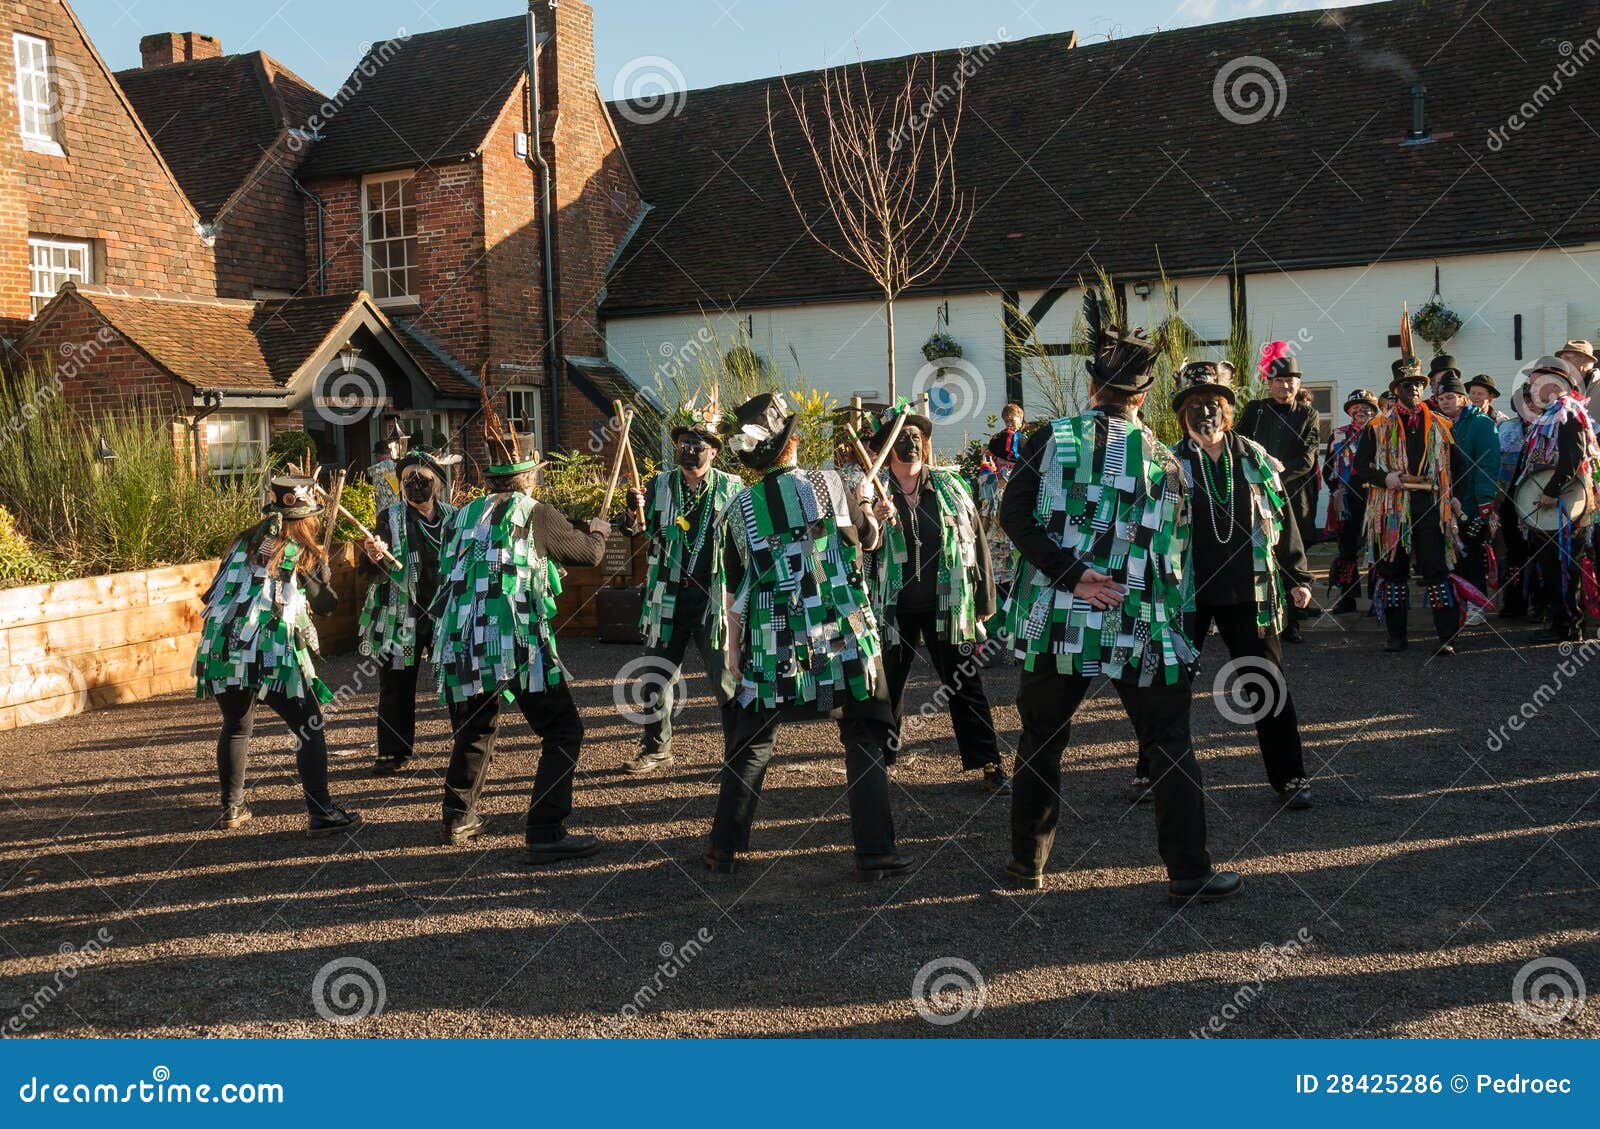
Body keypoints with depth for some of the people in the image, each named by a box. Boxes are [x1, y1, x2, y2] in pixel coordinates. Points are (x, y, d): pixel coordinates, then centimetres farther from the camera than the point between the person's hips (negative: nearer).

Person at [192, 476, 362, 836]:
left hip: (221, 648, 5)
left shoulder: (244, 542, 15)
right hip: (272, 655, -5)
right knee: (309, 728, 5)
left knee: (236, 726, 22)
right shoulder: (306, 555, 5)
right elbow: (326, 605, 16)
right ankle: (320, 813, 0)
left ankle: (232, 808, 29)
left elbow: (214, 592, 16)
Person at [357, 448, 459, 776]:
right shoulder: (390, 518, -4)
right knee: (396, 687, 4)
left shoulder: (454, 517, 3)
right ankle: (395, 752, 17)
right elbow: (375, 573, -11)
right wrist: (374, 557, -32)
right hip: (401, 618, -2)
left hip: (447, 614, 2)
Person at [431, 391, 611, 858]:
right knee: (563, 732, 1)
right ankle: (545, 835, -6)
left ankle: (459, 819, 35)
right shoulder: (535, 514, 2)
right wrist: (599, 530, 35)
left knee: (474, 730, 27)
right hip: (517, 642, -6)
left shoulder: (461, 516, 16)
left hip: (459, 643, 6)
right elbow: (589, 553, 13)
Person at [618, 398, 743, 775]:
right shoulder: (659, 484, 4)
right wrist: (634, 510, -23)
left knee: (726, 676, -2)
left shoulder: (731, 488, -1)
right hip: (668, 597, 3)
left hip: (714, 596, -3)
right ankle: (656, 748, 25)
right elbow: (636, 530, -1)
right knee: (658, 674, 11)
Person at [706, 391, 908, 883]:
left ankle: (724, 850, 20)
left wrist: (733, 649, 17)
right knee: (865, 744, 10)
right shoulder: (828, 485, -5)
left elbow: (734, 591, 6)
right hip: (845, 643, -1)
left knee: (750, 746, 15)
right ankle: (874, 854, 8)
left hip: (773, 649, 2)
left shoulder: (739, 509, 0)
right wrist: (864, 504, 32)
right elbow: (870, 539, 12)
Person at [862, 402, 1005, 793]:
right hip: (893, 608, 0)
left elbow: (976, 540, 6)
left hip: (947, 606, 1)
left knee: (965, 686, 5)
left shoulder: (950, 484, 4)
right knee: (887, 686, 11)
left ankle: (988, 763, 12)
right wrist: (874, 522, -26)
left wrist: (985, 600, 5)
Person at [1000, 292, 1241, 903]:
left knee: (1041, 742, 15)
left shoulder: (1052, 438, 0)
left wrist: (1071, 577, -13)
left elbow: (1014, 515, -10)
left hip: (1056, 621, 1)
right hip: (1139, 626, -1)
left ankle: (1027, 861, 23)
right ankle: (1188, 872, 10)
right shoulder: (1164, 459, 3)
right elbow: (1174, 550, 8)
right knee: (1171, 747, 9)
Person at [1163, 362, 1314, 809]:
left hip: (1247, 590, 2)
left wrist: (1298, 577, 8)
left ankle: (1290, 776, 17)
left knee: (1268, 685, 6)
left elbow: (1282, 518, 9)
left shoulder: (1254, 458, 4)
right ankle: (1149, 772, 22)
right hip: (1186, 592, -1)